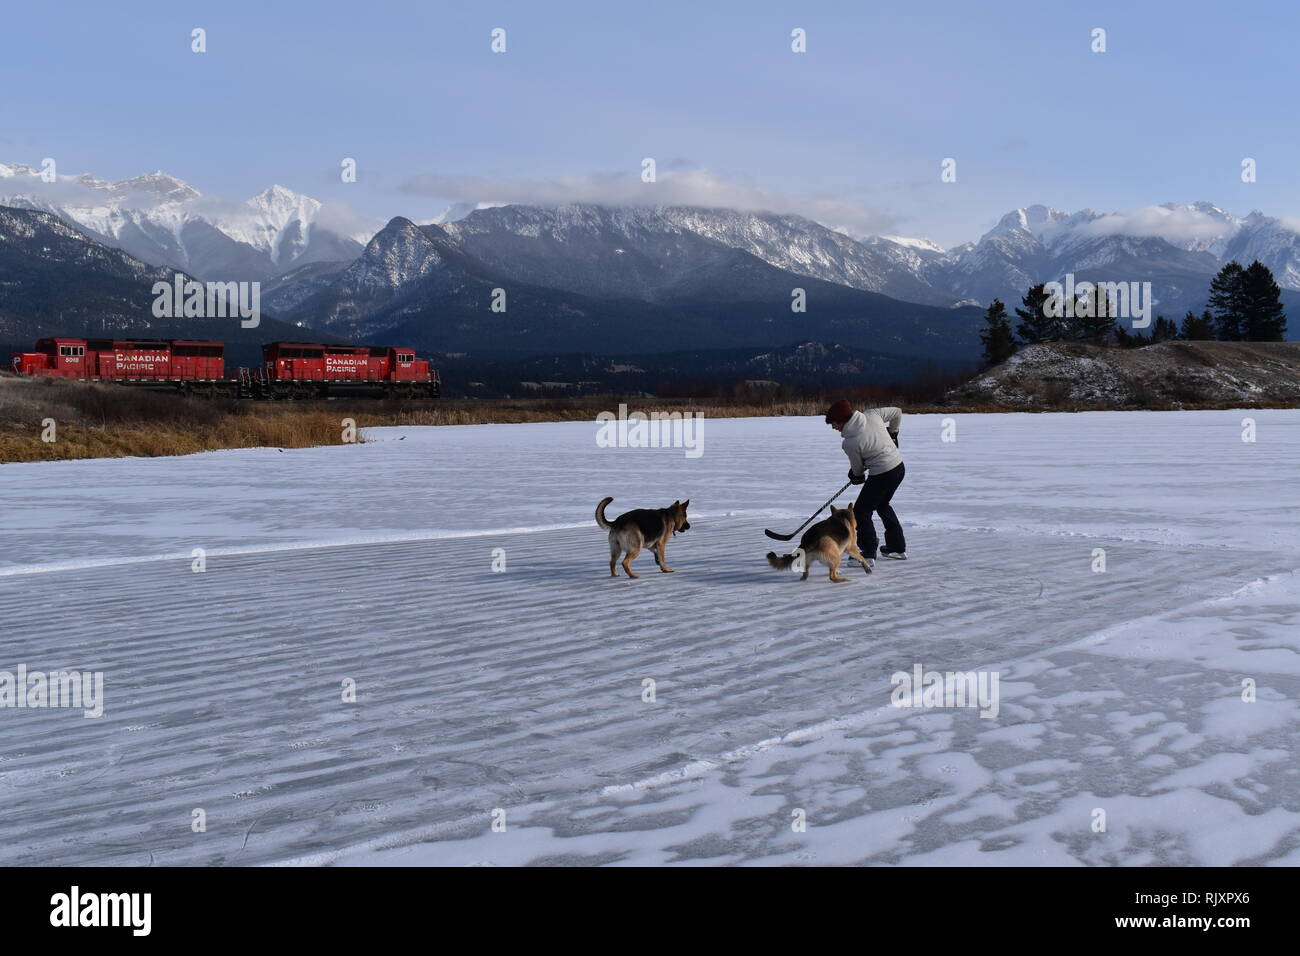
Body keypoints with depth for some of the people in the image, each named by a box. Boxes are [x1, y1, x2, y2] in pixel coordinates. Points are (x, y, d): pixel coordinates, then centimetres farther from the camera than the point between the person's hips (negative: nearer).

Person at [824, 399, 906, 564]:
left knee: (861, 511, 4)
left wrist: (855, 475, 21)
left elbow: (857, 468, -3)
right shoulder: (872, 414, -3)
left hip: (882, 475, -8)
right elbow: (897, 412, 9)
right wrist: (892, 433, 24)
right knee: (882, 504, 27)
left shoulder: (850, 443, -18)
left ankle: (868, 554, 3)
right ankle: (898, 548, 33)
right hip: (899, 467, 8)